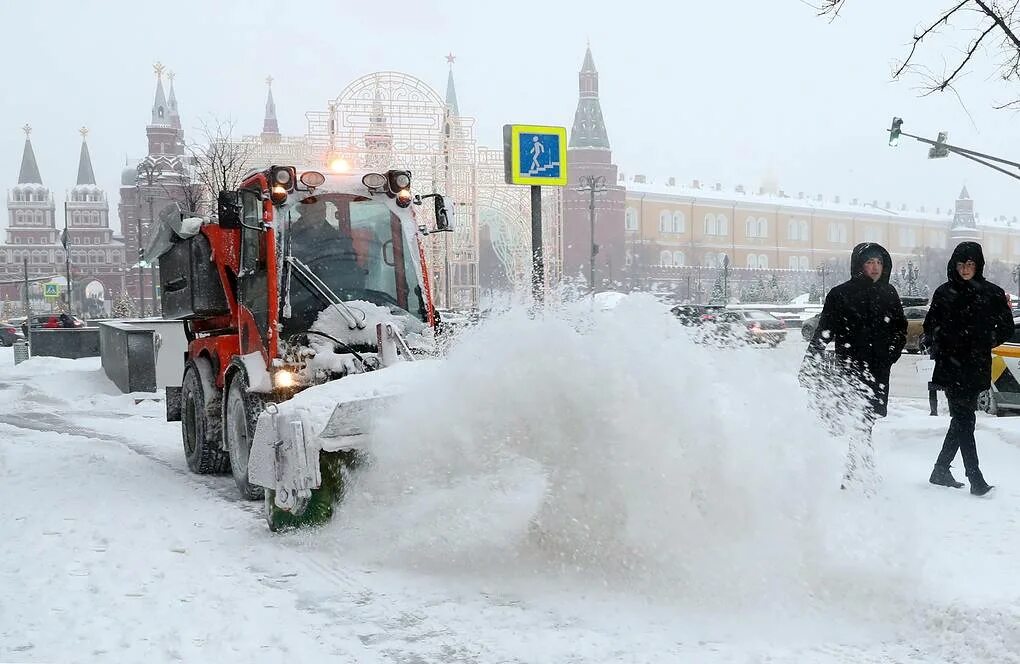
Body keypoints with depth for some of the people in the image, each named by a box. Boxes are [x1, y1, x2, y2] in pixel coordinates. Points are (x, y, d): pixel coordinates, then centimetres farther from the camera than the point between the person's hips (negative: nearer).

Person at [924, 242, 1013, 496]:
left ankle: (941, 470, 19)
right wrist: (945, 345, -2)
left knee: (962, 420, 6)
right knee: (964, 420, -7)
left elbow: (1006, 328, 7)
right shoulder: (944, 293, 4)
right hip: (952, 367, -2)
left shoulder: (992, 293, 3)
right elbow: (930, 327, 9)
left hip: (977, 367, 2)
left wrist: (986, 343, 0)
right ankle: (976, 480, -10)